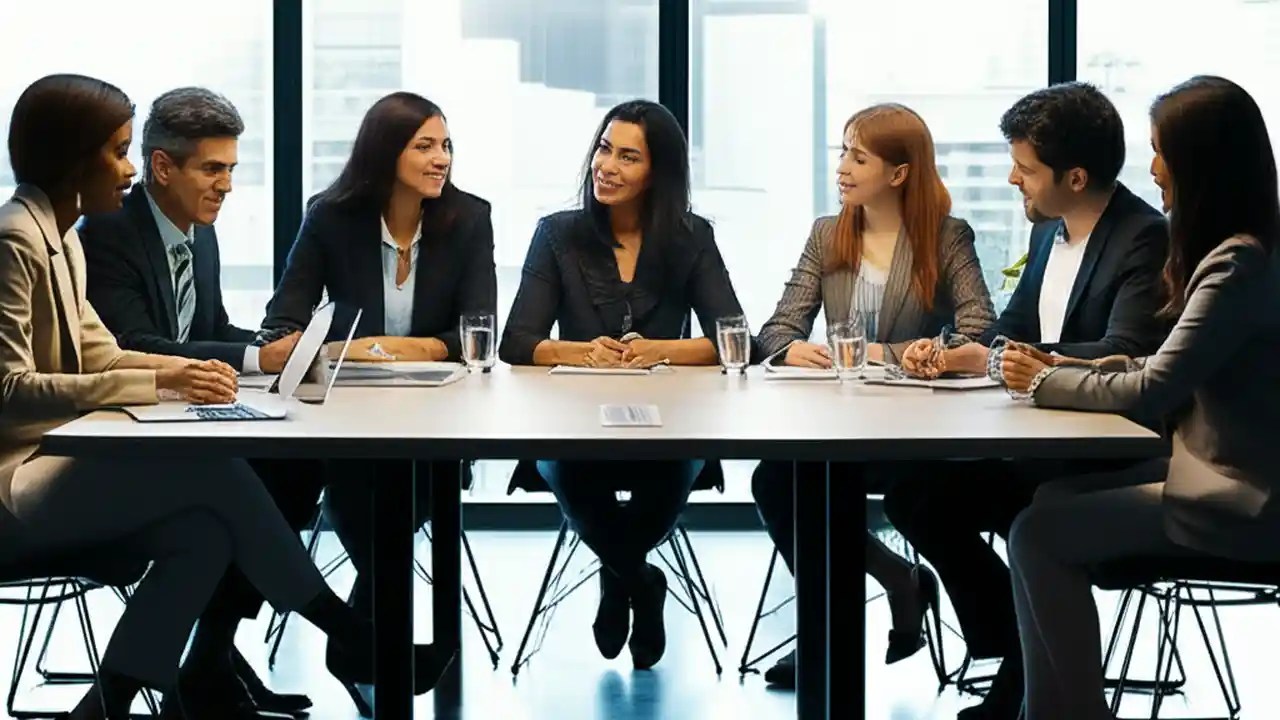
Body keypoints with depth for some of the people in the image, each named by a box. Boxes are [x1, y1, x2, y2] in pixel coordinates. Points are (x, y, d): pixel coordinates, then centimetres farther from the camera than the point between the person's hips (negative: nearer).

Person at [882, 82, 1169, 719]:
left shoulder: (1145, 240, -16)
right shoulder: (1049, 233, 10)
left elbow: (1123, 355, -28)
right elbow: (1012, 328, 18)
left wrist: (996, 359, -24)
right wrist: (948, 353, -3)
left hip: (1112, 457, -9)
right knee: (912, 491, -4)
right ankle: (1021, 659, 5)